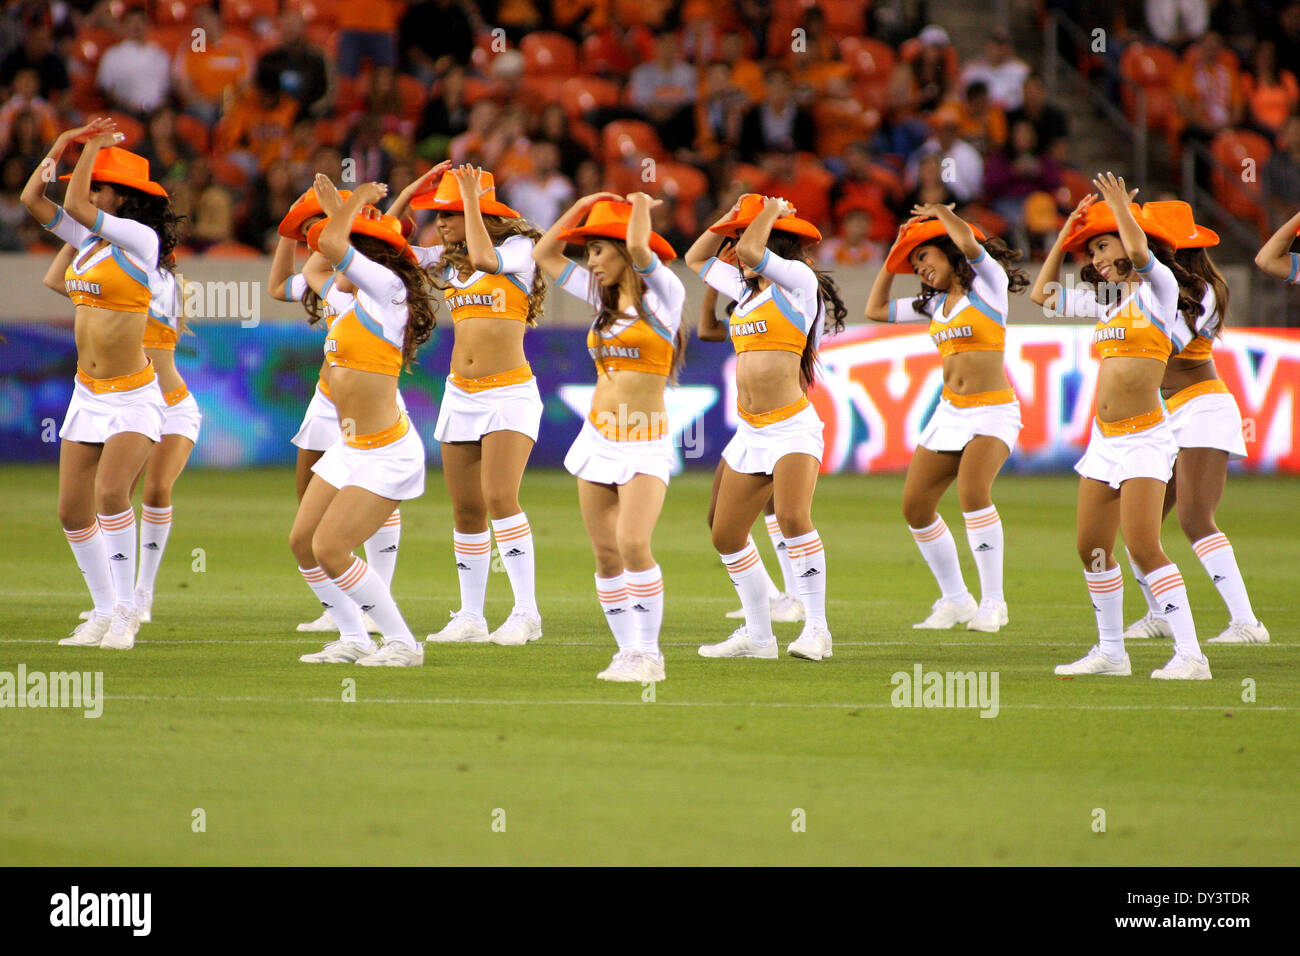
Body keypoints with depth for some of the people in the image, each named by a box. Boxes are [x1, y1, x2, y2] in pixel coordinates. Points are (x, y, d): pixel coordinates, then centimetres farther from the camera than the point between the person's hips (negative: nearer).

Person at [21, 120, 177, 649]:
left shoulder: (140, 239, -12)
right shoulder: (87, 240, 9)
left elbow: (76, 205, -20)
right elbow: (32, 198, 9)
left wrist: (94, 146, -10)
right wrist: (65, 143, 7)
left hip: (133, 397, -8)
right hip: (87, 395, 8)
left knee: (110, 492, -23)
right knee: (73, 510, 3)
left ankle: (125, 610, -13)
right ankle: (105, 611, 15)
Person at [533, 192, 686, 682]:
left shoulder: (663, 295, -6)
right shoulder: (604, 297, 12)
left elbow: (638, 247, -25)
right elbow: (545, 254, 20)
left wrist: (641, 205, -7)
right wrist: (583, 205, 12)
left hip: (645, 445, -7)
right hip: (598, 438, 7)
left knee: (633, 544, -19)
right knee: (606, 554, 3)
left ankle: (648, 654, -12)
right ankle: (628, 651, 9)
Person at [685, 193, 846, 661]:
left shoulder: (798, 281, -6)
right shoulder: (747, 289, 16)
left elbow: (750, 251, -21)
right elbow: (696, 258, 29)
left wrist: (771, 211, -5)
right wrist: (734, 212, 20)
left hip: (791, 426, -9)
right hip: (750, 432, 9)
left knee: (793, 519, -25)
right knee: (726, 535, 9)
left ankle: (817, 630, -20)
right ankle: (758, 634, 19)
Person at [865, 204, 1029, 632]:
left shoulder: (988, 284, -4)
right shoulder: (936, 303, 16)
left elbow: (969, 243, -23)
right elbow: (876, 309, 24)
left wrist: (939, 212, -5)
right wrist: (894, 255, 20)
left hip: (993, 411, -8)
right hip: (950, 412, 8)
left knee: (972, 489, -29)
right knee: (915, 506, 2)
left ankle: (993, 602, -25)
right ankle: (955, 600, 16)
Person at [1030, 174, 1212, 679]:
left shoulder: (1158, 289, -5)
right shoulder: (1108, 302, 16)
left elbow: (1139, 251, -26)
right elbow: (1043, 293, 26)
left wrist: (1119, 205, -10)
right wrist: (1066, 231, 21)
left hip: (1143, 439, -8)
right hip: (1103, 441, 8)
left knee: (1143, 548, -16)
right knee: (1092, 549, 9)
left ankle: (1190, 656, -18)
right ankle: (1110, 652, 19)